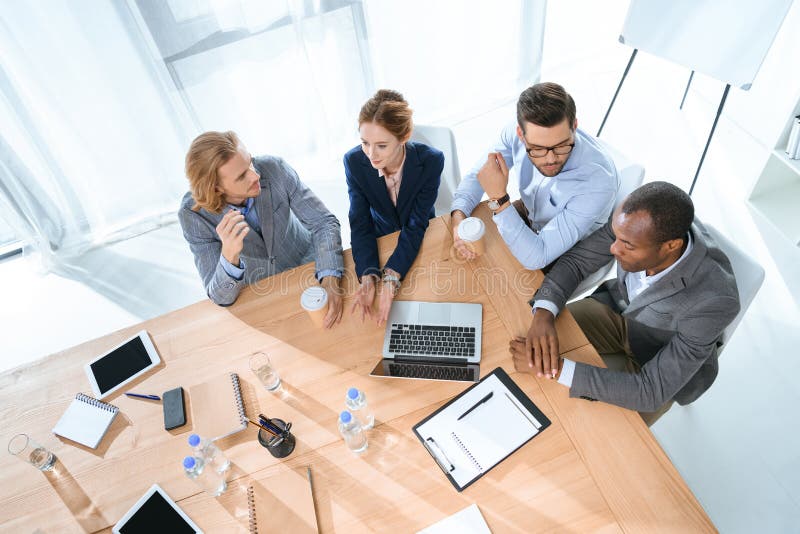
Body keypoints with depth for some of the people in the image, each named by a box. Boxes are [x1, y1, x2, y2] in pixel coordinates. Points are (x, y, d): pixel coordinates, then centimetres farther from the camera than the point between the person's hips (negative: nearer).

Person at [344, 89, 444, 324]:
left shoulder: (430, 161, -28)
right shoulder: (354, 161, -23)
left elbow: (416, 226, -26)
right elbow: (360, 225, -20)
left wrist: (391, 277, -40)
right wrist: (368, 277, -37)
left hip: (419, 242, -1)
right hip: (380, 241, 1)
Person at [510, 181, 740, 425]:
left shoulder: (714, 301, -39)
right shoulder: (636, 226, -29)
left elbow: (651, 392, -35)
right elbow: (576, 260, -15)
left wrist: (558, 368, -42)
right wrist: (543, 315, -34)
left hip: (662, 363, -3)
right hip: (618, 309, 4)